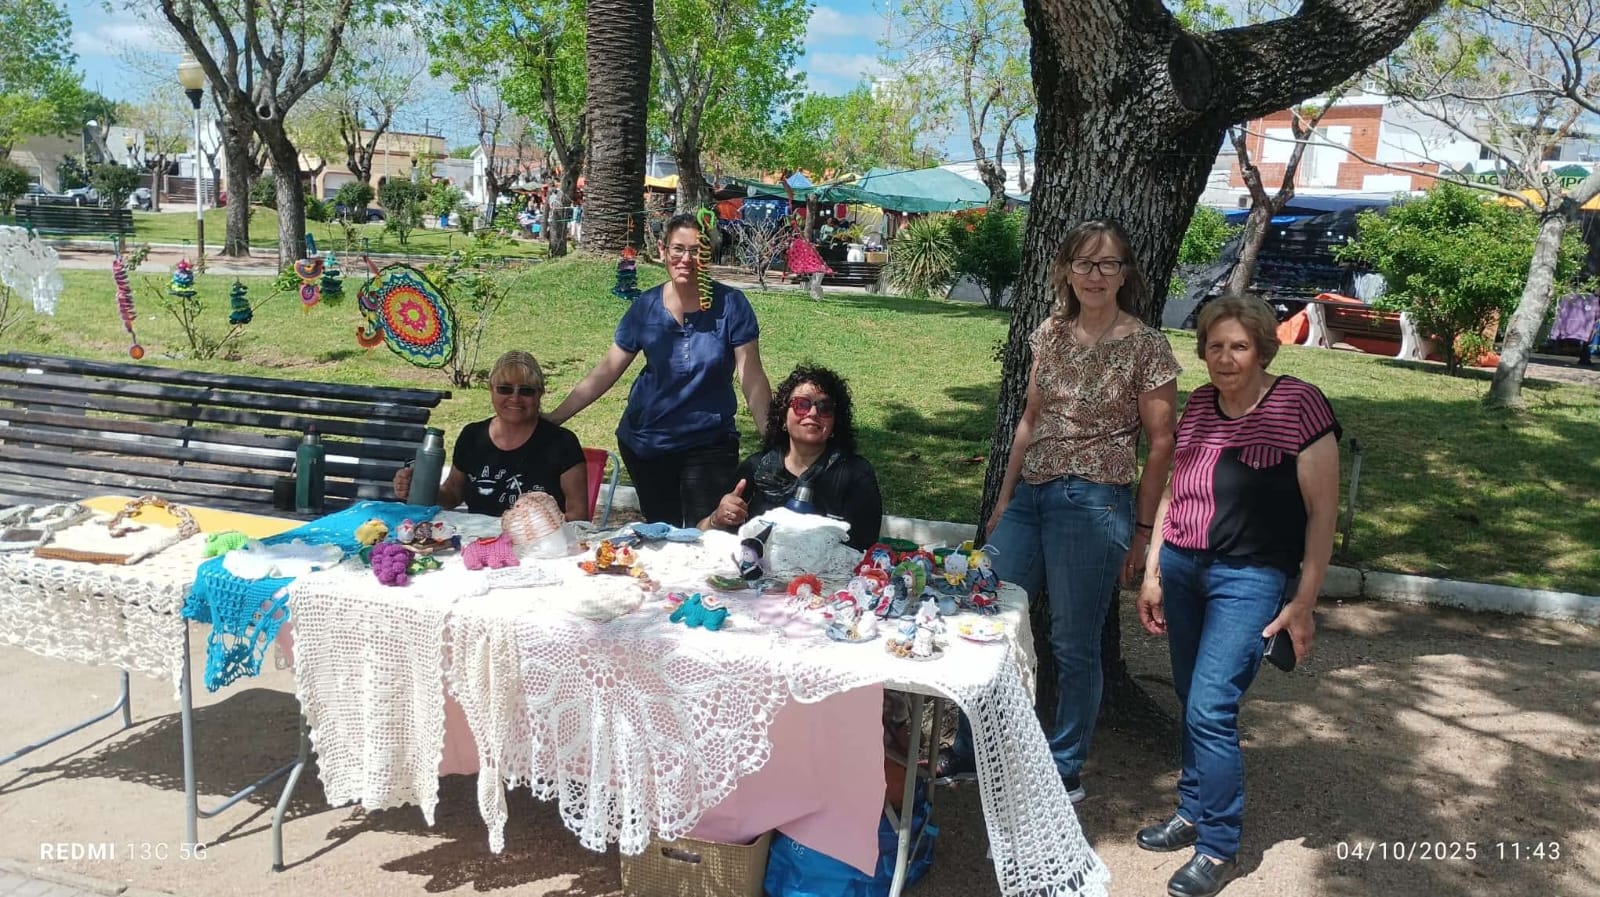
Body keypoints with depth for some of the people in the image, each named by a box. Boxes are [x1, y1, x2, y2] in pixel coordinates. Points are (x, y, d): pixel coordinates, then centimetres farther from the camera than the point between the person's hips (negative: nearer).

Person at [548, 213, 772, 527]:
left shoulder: (730, 304, -9)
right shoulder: (646, 307, -3)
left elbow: (752, 378, -9)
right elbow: (604, 373, 0)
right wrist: (551, 419, -3)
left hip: (709, 442, -2)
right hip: (646, 441, 3)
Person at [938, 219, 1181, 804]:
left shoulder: (1146, 347, -6)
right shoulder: (1052, 333, 8)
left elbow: (1160, 444, -3)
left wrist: (1143, 527, -2)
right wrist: (1005, 499, 14)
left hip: (1094, 504, -5)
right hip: (1029, 494, 6)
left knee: (1073, 644, 4)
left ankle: (1065, 773, 24)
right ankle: (969, 754, 27)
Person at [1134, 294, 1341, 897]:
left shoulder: (1299, 406, -11)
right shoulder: (1199, 406, 6)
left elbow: (1322, 511, -9)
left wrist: (1303, 602, -9)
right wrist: (1152, 574, 13)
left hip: (1249, 578, -6)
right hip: (1182, 567, 6)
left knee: (1210, 708, -8)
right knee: (1192, 702, 14)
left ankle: (1219, 848, 8)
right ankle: (1193, 814, 30)